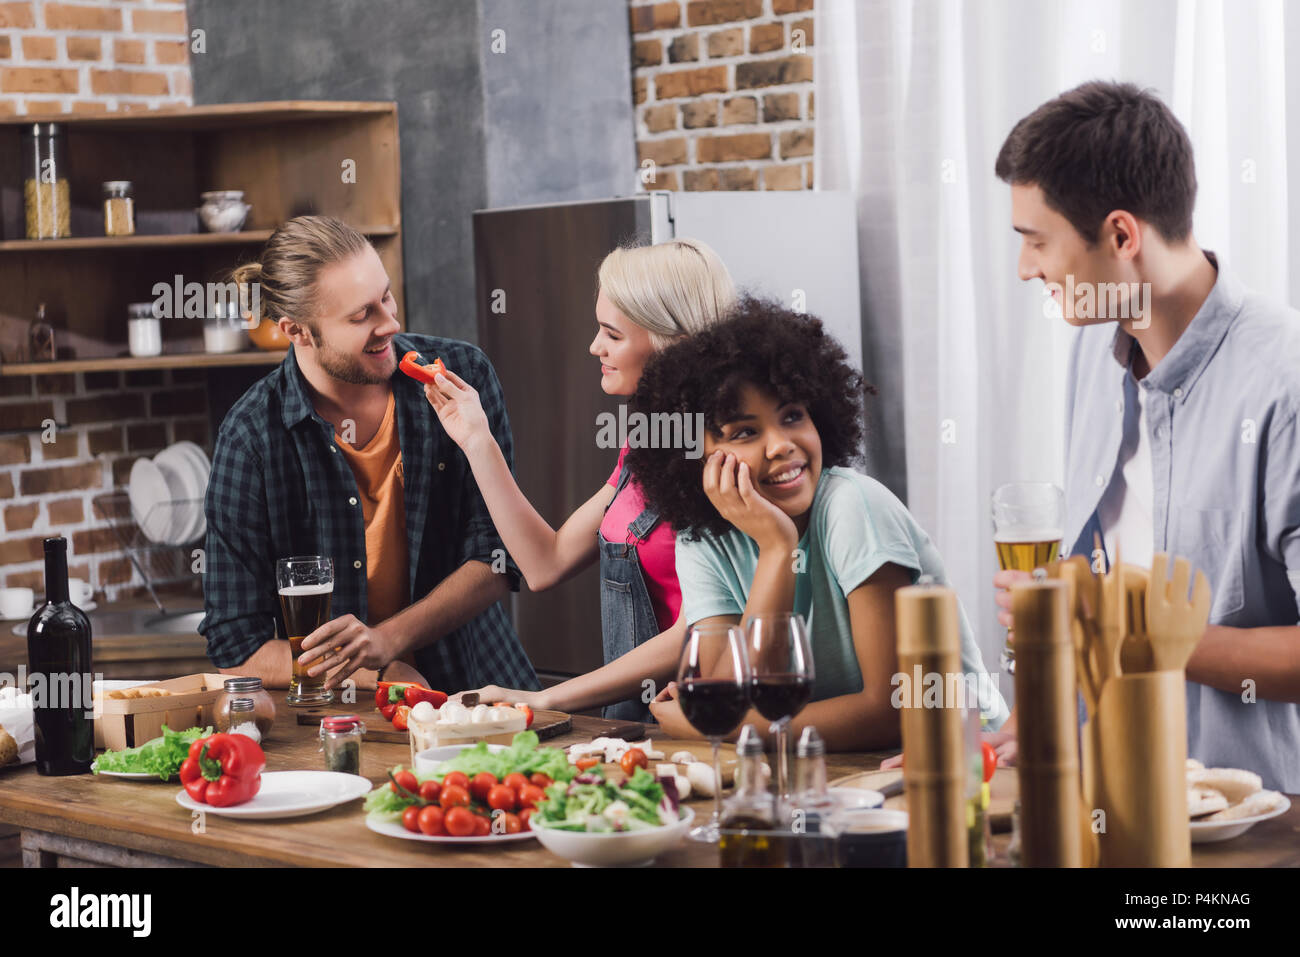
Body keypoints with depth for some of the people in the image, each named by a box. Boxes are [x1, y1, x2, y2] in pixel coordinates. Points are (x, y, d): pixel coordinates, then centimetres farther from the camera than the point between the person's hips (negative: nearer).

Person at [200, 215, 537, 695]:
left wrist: (387, 641, -18)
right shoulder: (252, 435, -9)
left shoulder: (461, 374, -3)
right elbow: (236, 649, -8)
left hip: (477, 686, 2)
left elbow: (497, 557, -3)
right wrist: (386, 677, -17)